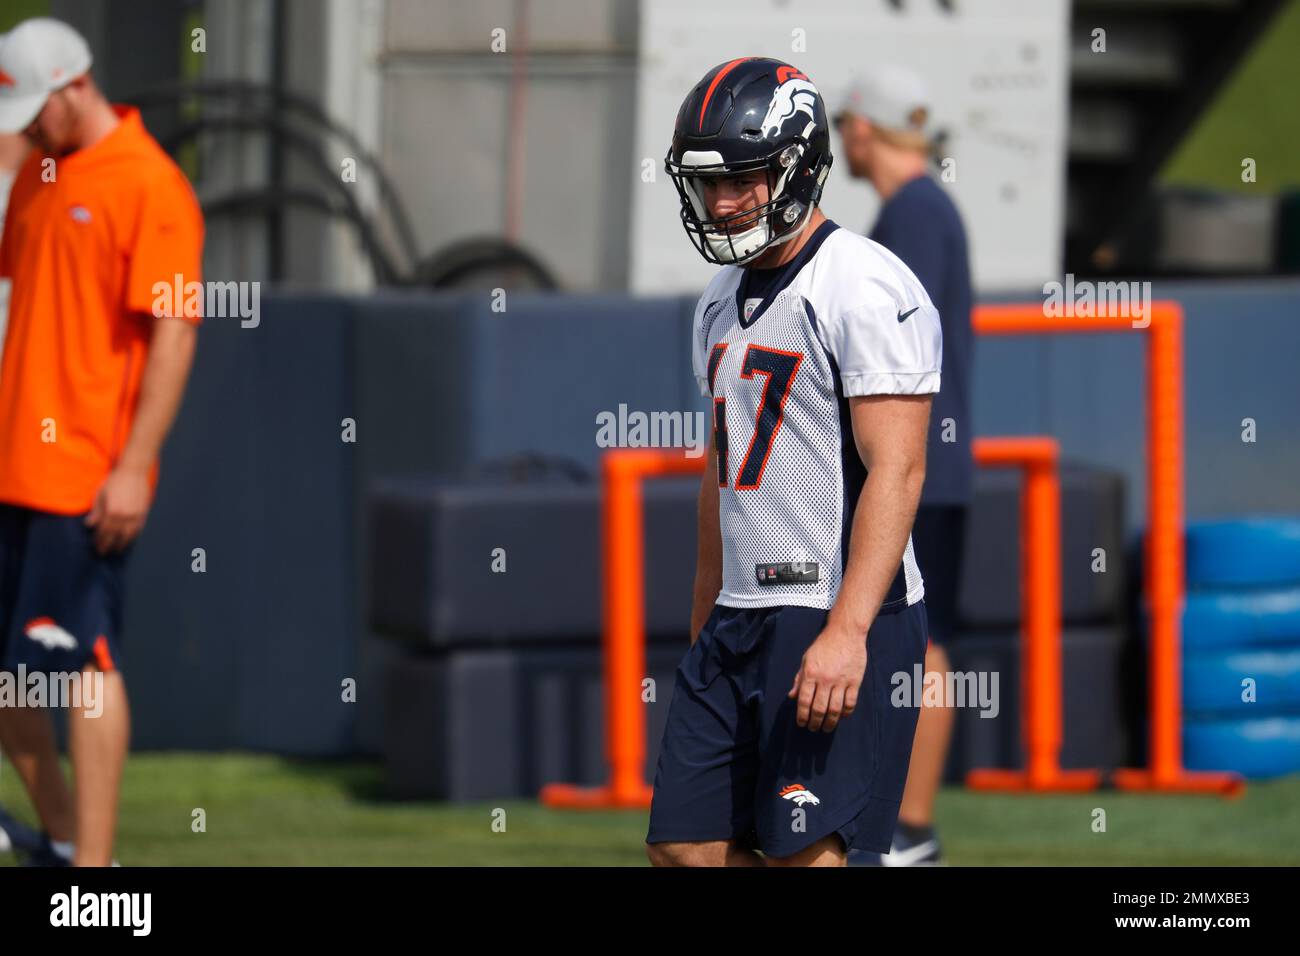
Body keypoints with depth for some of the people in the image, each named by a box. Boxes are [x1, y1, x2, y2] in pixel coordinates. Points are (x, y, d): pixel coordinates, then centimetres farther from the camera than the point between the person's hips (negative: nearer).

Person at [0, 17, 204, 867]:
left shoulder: (152, 186, -11)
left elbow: (173, 336, -15)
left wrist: (133, 469, -18)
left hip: (87, 480, -8)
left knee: (86, 664, -8)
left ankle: (93, 861, -4)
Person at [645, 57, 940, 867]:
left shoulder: (867, 290, -12)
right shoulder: (722, 304, 17)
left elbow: (896, 472, -19)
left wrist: (847, 631, -27)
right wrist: (706, 632, 24)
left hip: (842, 622, -9)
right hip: (742, 619, 9)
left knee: (804, 854, -10)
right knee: (685, 848, 3)